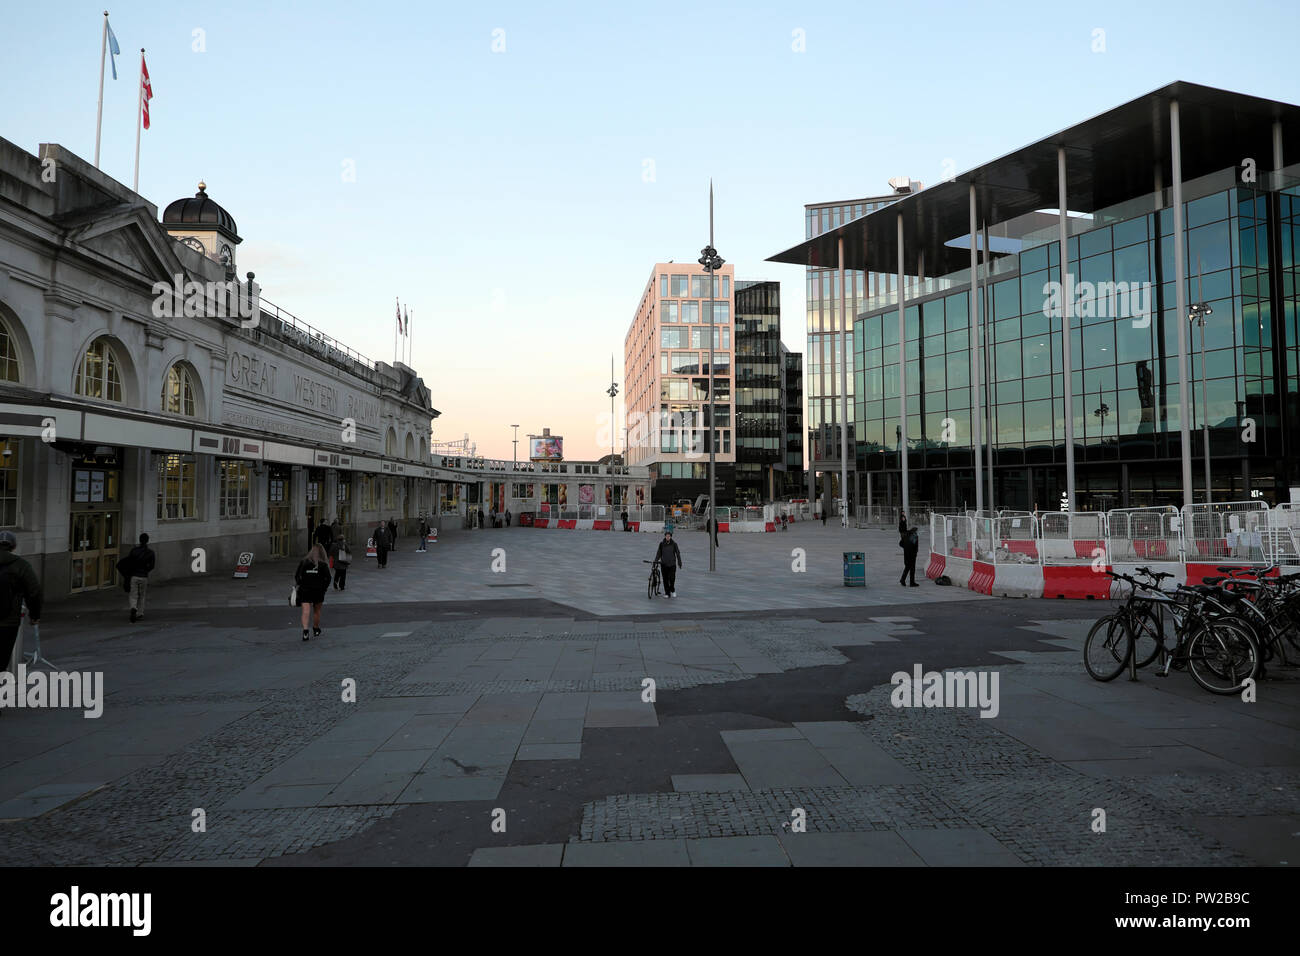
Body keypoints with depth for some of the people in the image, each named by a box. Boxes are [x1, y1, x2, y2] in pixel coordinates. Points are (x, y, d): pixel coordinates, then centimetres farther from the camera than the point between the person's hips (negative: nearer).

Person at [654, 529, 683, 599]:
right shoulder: (661, 544, 1)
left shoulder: (674, 544, -1)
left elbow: (678, 553, 5)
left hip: (672, 564, -1)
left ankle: (672, 590, 20)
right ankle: (667, 593, 13)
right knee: (665, 579, 2)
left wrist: (680, 563, 5)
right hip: (664, 564, 1)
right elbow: (658, 553, 6)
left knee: (672, 578, -6)